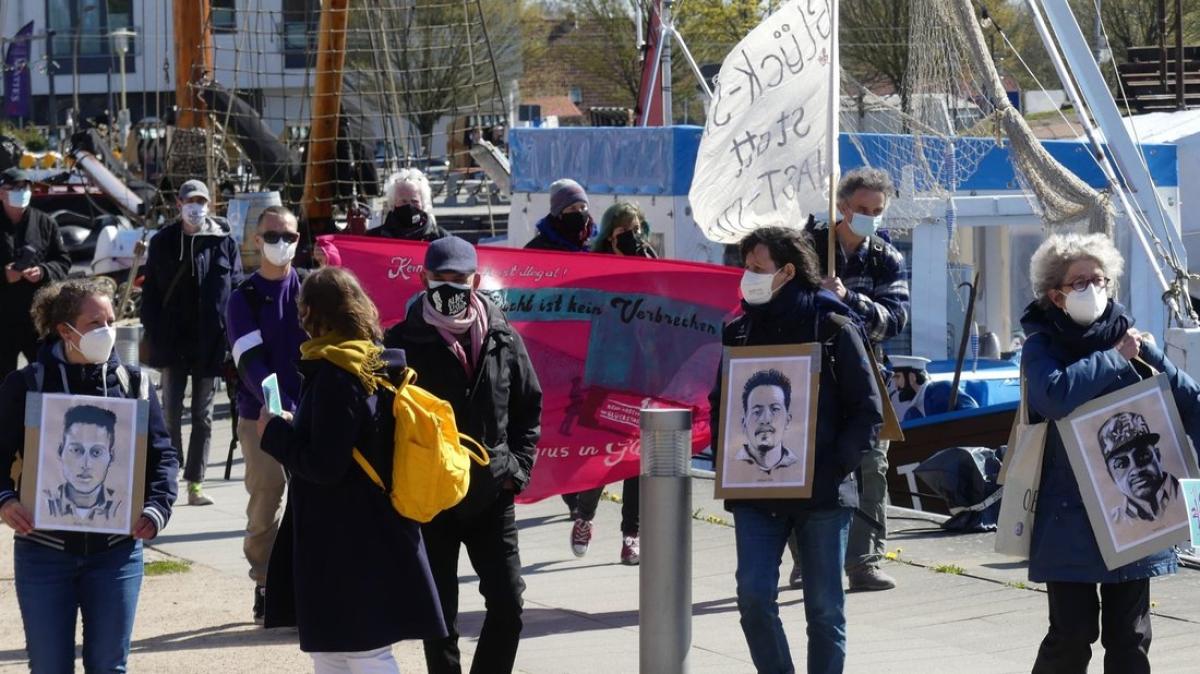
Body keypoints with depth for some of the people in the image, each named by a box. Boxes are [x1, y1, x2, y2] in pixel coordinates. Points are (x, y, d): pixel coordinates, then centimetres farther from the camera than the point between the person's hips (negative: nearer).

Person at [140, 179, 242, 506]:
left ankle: (195, 484, 11)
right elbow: (150, 292, 4)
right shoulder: (163, 242, 3)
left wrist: (229, 337, -7)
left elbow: (236, 291, 1)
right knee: (171, 412, 4)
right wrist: (154, 336, -5)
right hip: (173, 341, 0)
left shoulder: (225, 243, 0)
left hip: (209, 343, 0)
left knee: (203, 415, 6)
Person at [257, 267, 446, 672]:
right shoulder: (376, 366, 10)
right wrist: (294, 427, 12)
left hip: (346, 542, -10)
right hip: (371, 532, 10)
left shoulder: (335, 375, -18)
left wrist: (274, 433, -7)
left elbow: (323, 464, -21)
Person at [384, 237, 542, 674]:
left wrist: (518, 469, 1)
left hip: (492, 496, 2)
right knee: (439, 613, 6)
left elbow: (530, 408, 11)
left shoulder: (504, 340, 2)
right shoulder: (403, 342, -6)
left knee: (508, 605, 2)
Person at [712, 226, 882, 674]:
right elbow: (720, 404, 15)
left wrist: (837, 465, -12)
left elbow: (868, 410, -2)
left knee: (825, 607, 4)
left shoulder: (833, 326, -3)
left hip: (823, 491, -3)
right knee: (754, 595, -8)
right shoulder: (739, 331, 8)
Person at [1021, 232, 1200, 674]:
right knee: (1072, 635, -3)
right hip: (1070, 517, -3)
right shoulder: (1042, 347, -3)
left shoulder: (1131, 339, 5)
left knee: (1130, 637, 9)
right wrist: (1113, 358, -14)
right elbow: (1054, 393, -24)